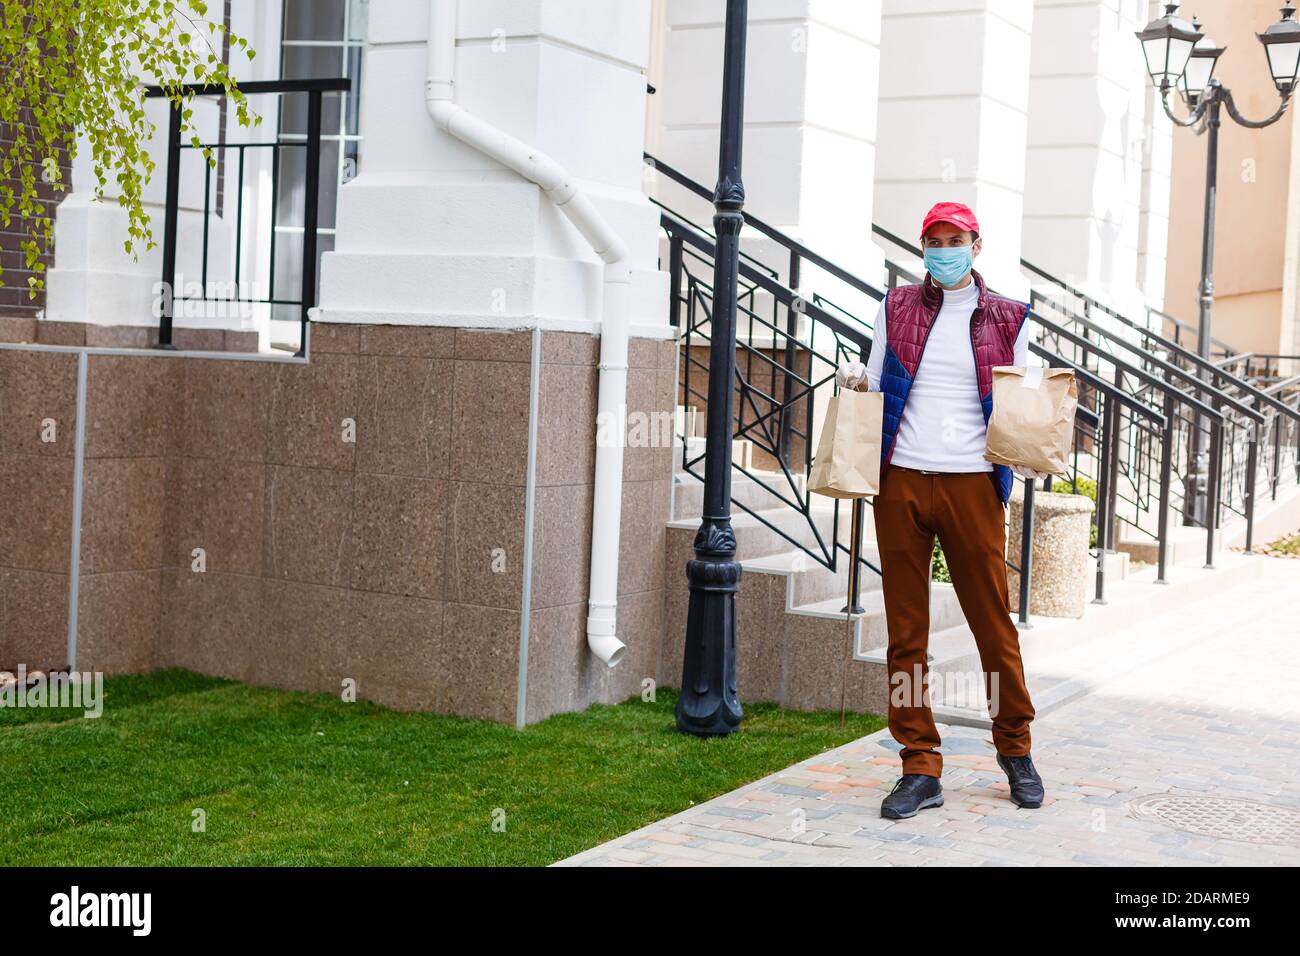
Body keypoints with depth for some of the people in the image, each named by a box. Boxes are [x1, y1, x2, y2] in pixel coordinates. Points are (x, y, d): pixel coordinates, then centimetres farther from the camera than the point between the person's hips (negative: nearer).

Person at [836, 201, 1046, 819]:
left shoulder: (1006, 319, 10)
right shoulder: (896, 308, 13)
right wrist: (855, 383, -6)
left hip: (971, 485, -1)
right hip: (900, 482, 1)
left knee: (993, 621, 2)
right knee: (905, 630, 2)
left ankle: (1015, 750, 23)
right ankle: (920, 769, 10)